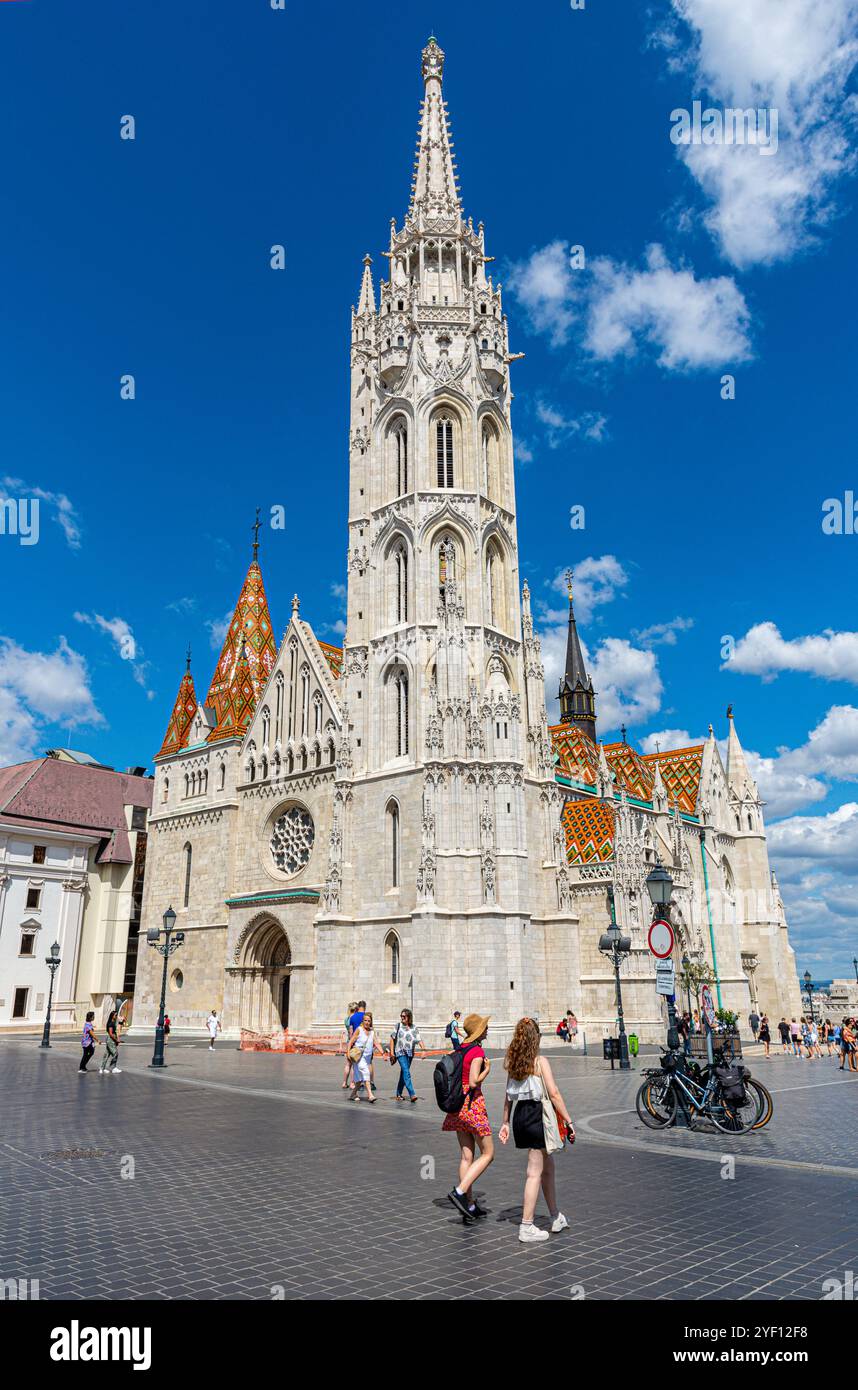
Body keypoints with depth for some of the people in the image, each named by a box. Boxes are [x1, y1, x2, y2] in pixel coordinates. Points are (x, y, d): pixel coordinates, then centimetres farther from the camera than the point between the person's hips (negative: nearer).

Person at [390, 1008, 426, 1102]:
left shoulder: (414, 1028, 4)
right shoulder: (398, 1026, 1)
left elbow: (419, 1040, -2)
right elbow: (392, 1038, 5)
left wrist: (424, 1049, -17)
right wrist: (391, 1051, 1)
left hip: (410, 1053, 3)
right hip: (400, 1052, -3)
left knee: (404, 1073, 11)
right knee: (406, 1072, -15)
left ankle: (399, 1094, 25)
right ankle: (411, 1094, -21)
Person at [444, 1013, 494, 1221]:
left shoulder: (460, 1048, 9)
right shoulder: (477, 1051, -16)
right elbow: (474, 1082, -22)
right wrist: (487, 1069, -8)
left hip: (458, 1104, 8)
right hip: (473, 1104, -8)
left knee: (466, 1156, 12)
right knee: (488, 1154, 3)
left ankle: (470, 1205, 17)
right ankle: (460, 1192, -7)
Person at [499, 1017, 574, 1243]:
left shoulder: (512, 1063, 6)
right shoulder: (540, 1062, -12)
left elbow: (508, 1095, 11)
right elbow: (554, 1093, -15)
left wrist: (505, 1122, 16)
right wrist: (568, 1120, -10)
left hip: (519, 1115, 7)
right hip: (537, 1115, -7)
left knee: (548, 1165, 21)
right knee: (534, 1173, 2)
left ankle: (556, 1218, 33)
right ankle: (526, 1228, 6)